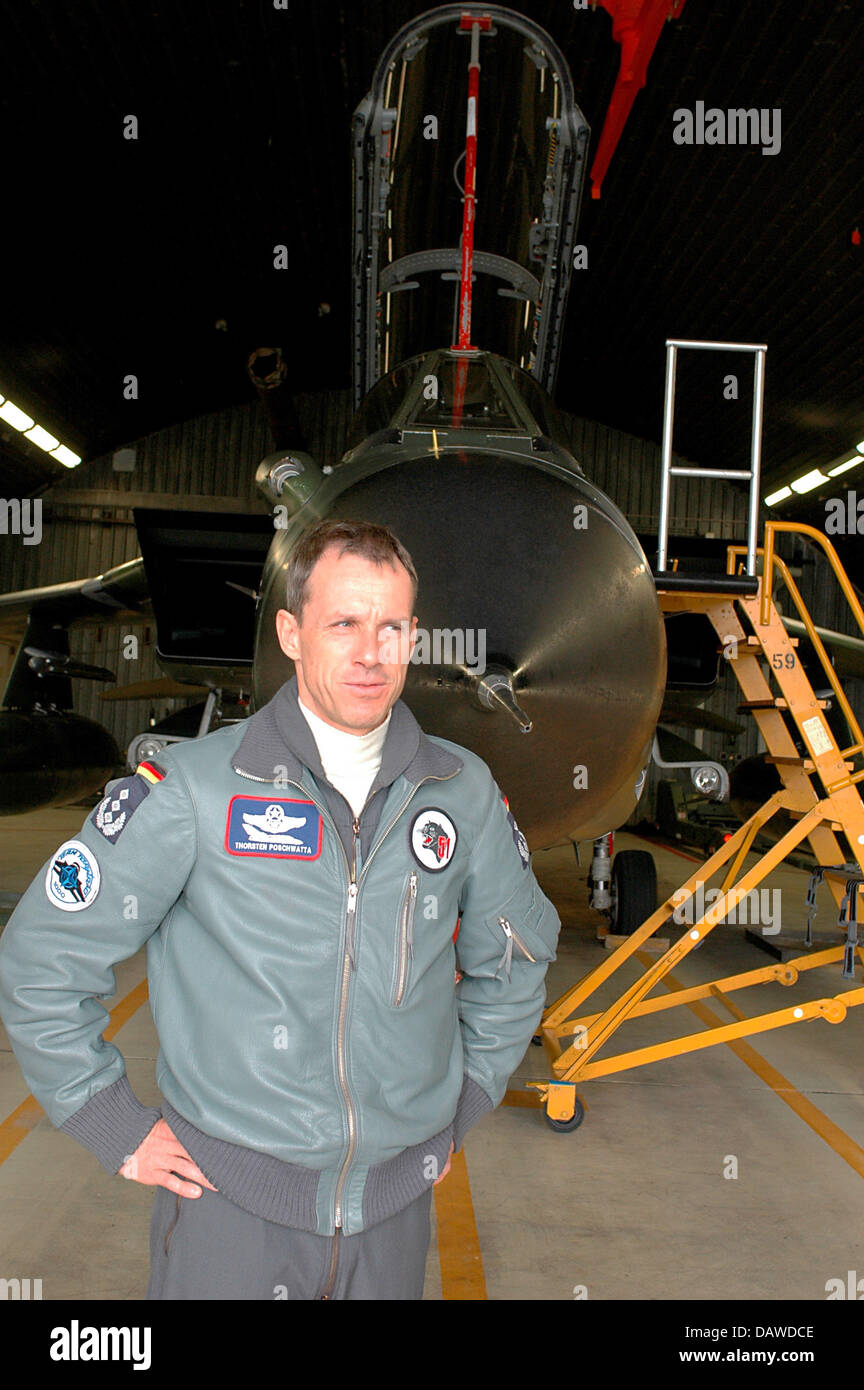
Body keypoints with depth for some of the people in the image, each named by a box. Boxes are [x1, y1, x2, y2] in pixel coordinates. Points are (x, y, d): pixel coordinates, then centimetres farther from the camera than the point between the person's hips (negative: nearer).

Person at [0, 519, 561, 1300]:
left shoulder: (464, 791, -3)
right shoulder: (190, 789, -13)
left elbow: (514, 962, 13)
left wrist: (461, 1107, 10)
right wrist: (116, 1127, -4)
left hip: (396, 1203, 3)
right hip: (229, 1203, -2)